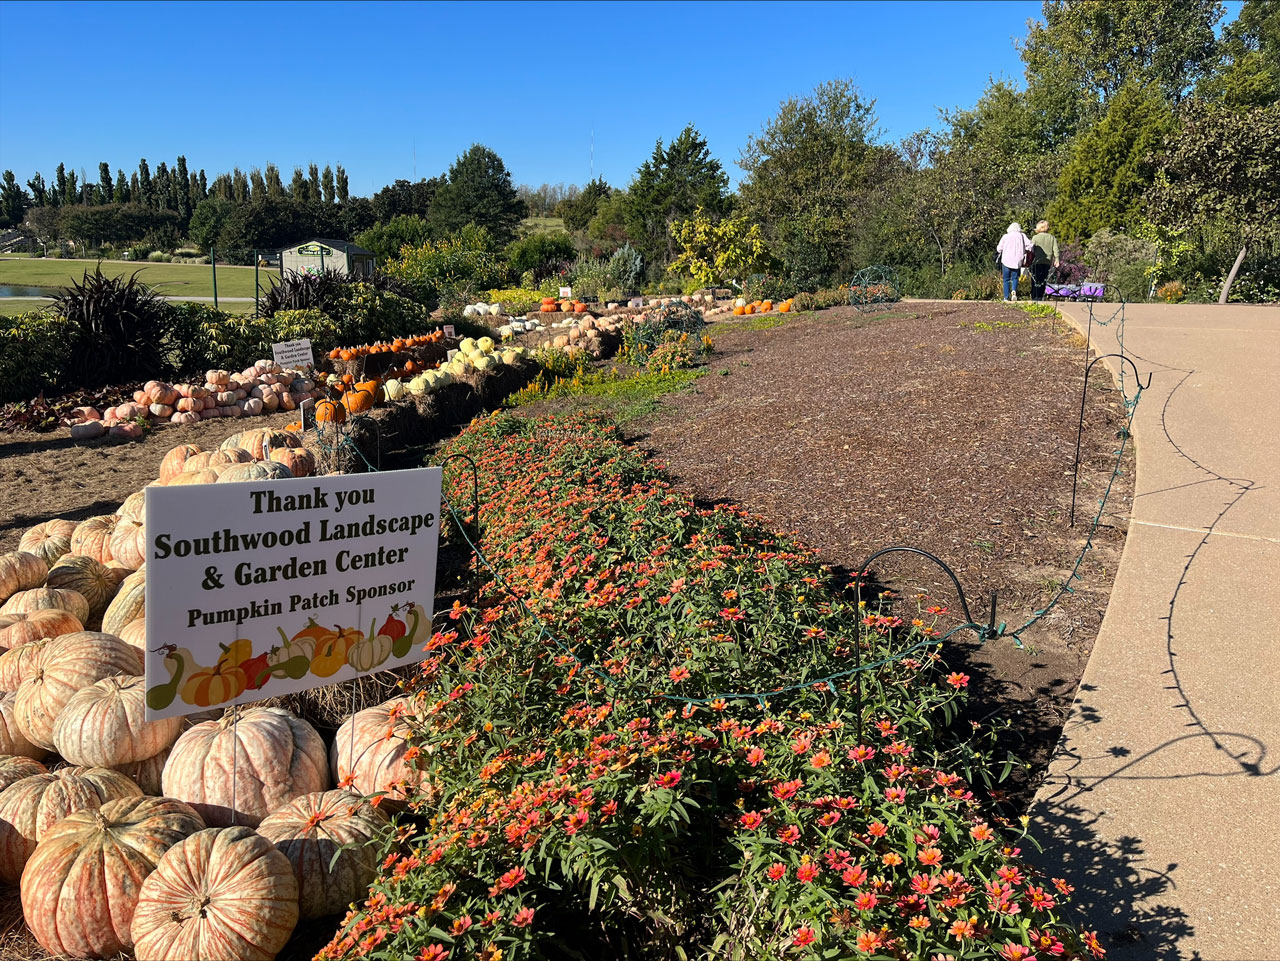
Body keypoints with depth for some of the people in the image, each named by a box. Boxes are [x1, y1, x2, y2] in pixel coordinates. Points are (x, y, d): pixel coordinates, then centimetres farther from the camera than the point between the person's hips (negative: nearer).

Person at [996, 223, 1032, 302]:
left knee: (1006, 279, 8)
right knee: (1015, 278, 12)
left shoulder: (1005, 236, 3)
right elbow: (1029, 245, -2)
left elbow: (999, 248, 4)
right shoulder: (1022, 236, 5)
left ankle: (1006, 297, 3)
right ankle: (1014, 291, -15)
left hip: (1006, 260, -1)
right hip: (1017, 261, 1)